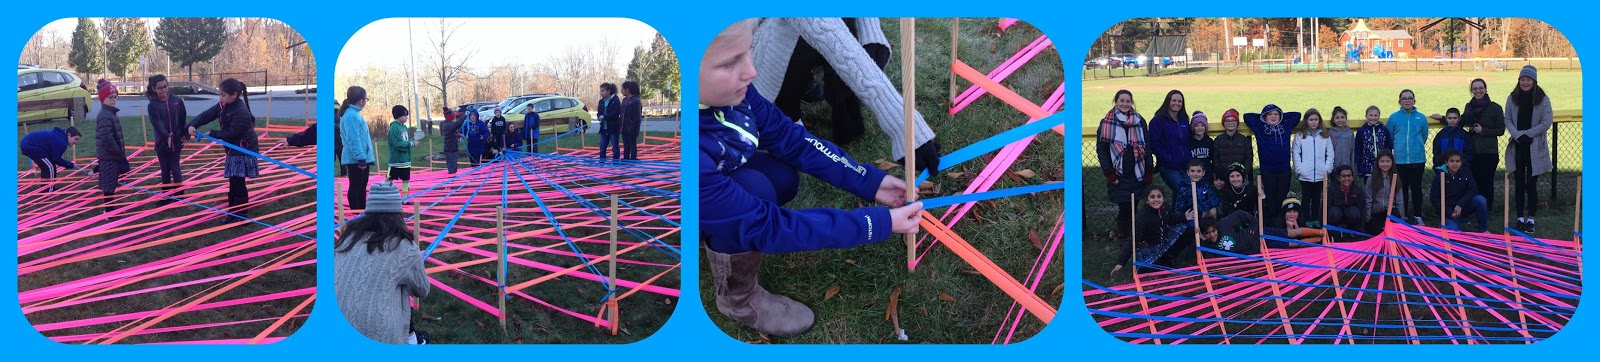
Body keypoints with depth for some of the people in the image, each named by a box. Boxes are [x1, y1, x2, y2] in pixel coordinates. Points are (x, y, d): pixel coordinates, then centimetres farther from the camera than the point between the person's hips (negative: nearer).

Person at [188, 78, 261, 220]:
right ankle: (233, 213, 22)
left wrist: (212, 134, -17)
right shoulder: (223, 106, 3)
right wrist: (193, 124, -16)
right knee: (233, 182, 13)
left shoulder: (241, 112, -25)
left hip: (244, 151, -9)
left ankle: (242, 215, 1)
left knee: (238, 183, -7)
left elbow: (231, 134, -24)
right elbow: (207, 115, 1)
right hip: (233, 150, 9)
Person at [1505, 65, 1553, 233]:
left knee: (1531, 184, -1)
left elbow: (1547, 122, -7)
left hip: (1535, 148, -3)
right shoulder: (1512, 98, 5)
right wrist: (1517, 135, -13)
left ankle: (1531, 219, 5)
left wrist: (1527, 134, -13)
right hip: (1517, 147, 3)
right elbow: (1507, 120, 3)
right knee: (1519, 184, 6)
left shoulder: (1543, 99, -3)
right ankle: (1520, 218, 13)